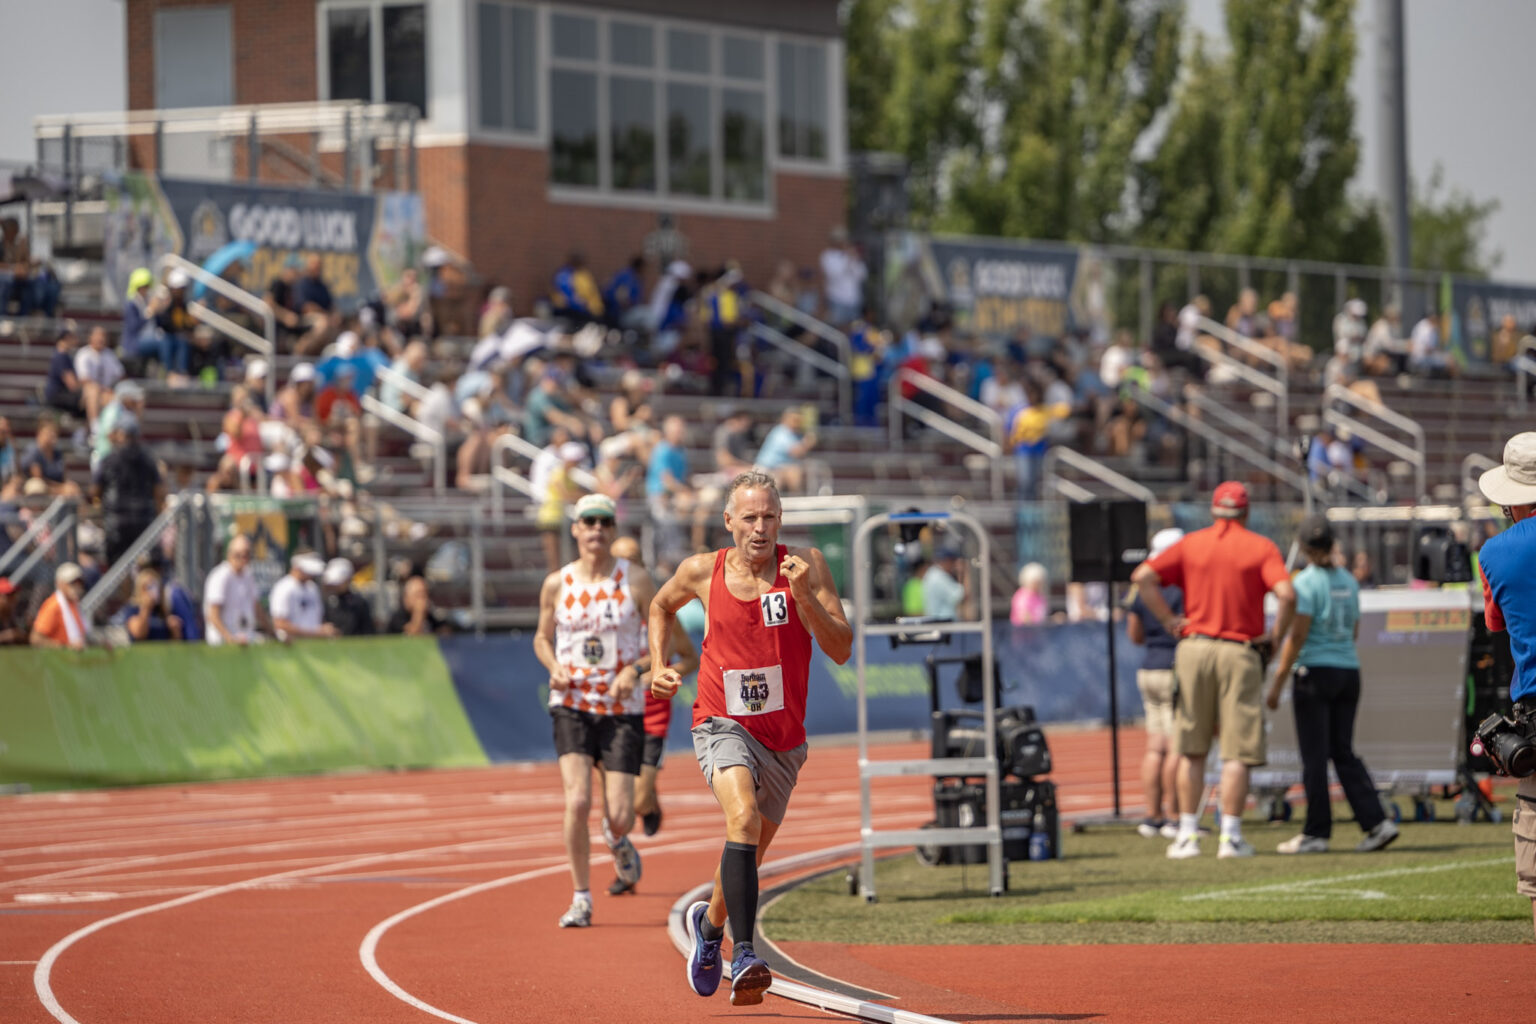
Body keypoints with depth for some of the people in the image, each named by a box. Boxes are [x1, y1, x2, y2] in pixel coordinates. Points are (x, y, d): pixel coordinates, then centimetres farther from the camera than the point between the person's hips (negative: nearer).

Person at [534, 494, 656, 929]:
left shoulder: (635, 579, -2)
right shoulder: (557, 583, 2)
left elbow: (662, 636, 2)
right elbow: (542, 638, 15)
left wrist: (635, 671, -15)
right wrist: (555, 668, -6)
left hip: (623, 708, 0)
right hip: (572, 704, 0)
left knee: (619, 815, -4)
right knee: (577, 800, -18)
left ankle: (619, 840, 36)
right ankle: (581, 899, -5)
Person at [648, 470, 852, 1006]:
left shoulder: (805, 565, -7)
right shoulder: (702, 571, -4)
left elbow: (841, 650, -13)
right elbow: (662, 606, 19)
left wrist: (803, 596, -26)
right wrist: (659, 666, 5)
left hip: (783, 737, 3)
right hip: (722, 725, -3)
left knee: (749, 853, 18)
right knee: (744, 817, -31)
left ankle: (710, 921, 51)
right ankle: (744, 957, -37)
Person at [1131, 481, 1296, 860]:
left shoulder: (1191, 544, 7)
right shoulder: (1261, 547, 0)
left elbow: (1143, 577, -4)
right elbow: (1286, 595, -15)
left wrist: (1169, 620, 0)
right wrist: (1275, 637, -3)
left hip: (1194, 647, 2)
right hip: (1240, 652, -2)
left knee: (1191, 749, 9)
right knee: (1236, 751, 1)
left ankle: (1187, 834, 9)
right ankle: (1231, 835, -2)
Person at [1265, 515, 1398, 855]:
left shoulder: (1307, 582, -11)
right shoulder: (1348, 581, 8)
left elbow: (1297, 636, -15)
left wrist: (1278, 682, -12)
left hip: (1315, 673, -6)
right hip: (1349, 671, 6)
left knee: (1314, 756, 0)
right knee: (1343, 752, 10)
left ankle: (1316, 833, 3)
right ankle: (1377, 822, -1)